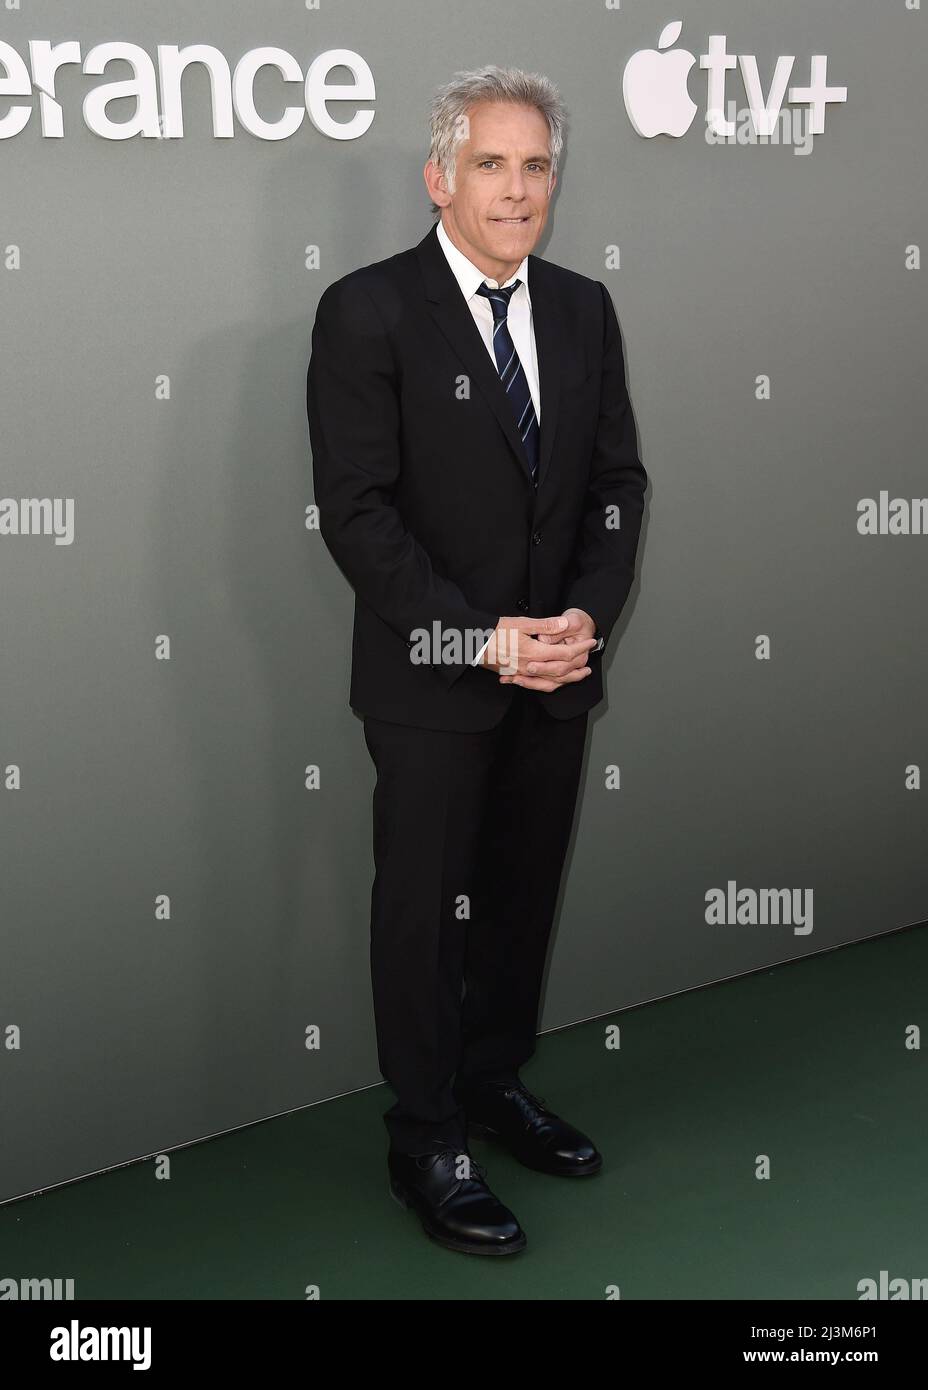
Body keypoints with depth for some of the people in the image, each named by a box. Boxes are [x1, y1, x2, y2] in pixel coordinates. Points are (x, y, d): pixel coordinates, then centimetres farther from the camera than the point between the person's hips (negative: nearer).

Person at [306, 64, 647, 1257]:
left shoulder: (583, 309, 7)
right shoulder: (368, 311, -9)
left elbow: (617, 480, 8)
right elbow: (357, 511, -14)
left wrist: (587, 615, -9)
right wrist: (482, 641, -18)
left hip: (558, 671, 5)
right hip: (432, 678, -5)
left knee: (524, 893, 15)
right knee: (424, 909, 5)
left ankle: (496, 1082, 34)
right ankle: (426, 1143, 19)